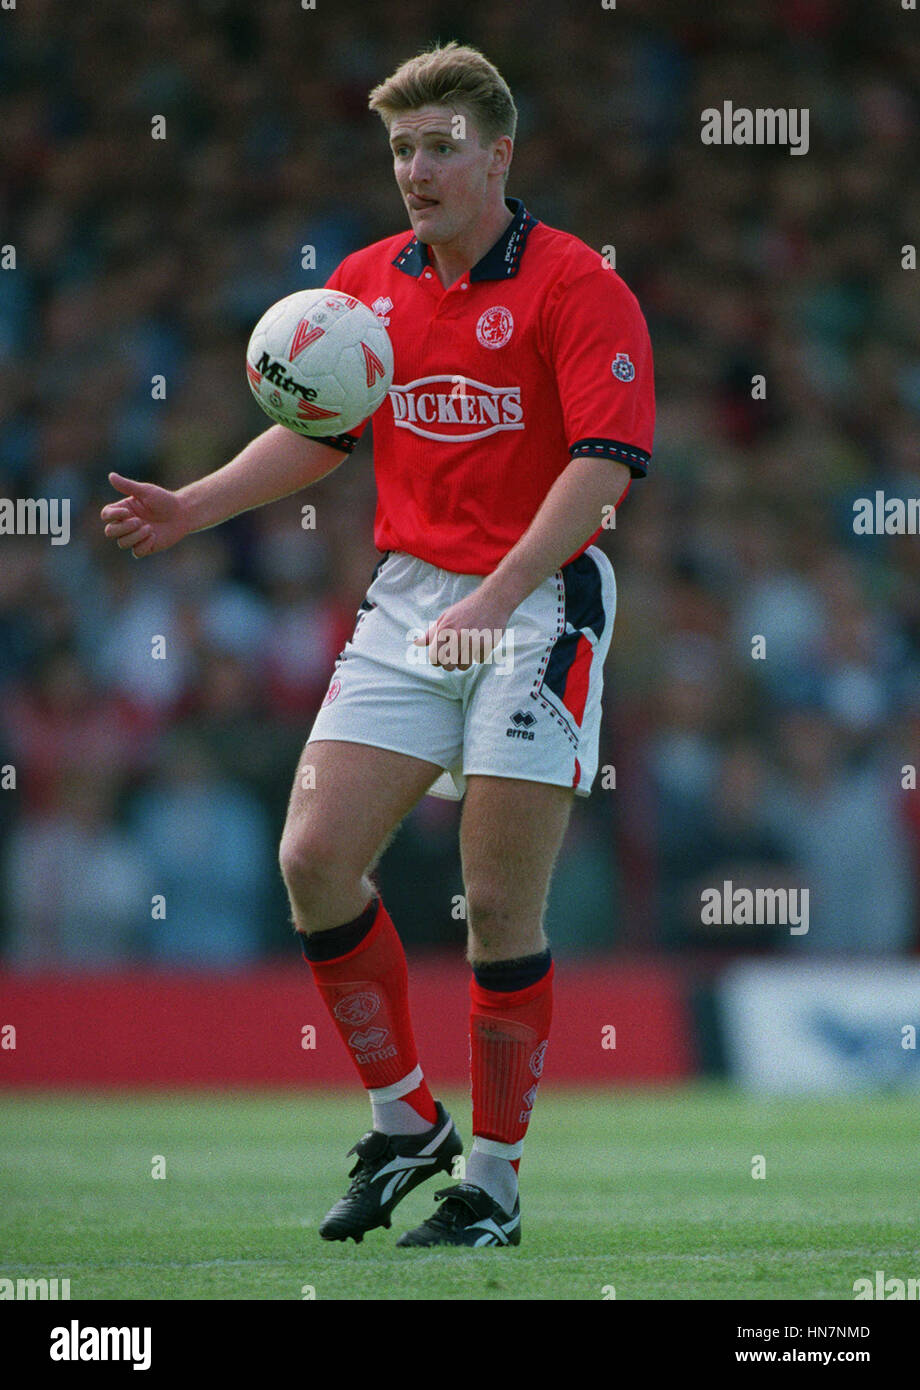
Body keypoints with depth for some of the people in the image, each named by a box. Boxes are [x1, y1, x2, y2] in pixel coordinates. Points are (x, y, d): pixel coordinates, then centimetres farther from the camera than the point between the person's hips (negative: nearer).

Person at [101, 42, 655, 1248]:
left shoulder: (574, 284, -10)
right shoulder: (366, 284, 10)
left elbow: (606, 458, -19)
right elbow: (316, 431, 22)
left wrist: (497, 596, -28)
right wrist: (194, 507, 7)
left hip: (540, 600, -6)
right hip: (407, 602, 6)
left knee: (501, 903, -4)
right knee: (316, 856, -4)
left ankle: (493, 1182, 8)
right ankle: (404, 1124, 13)